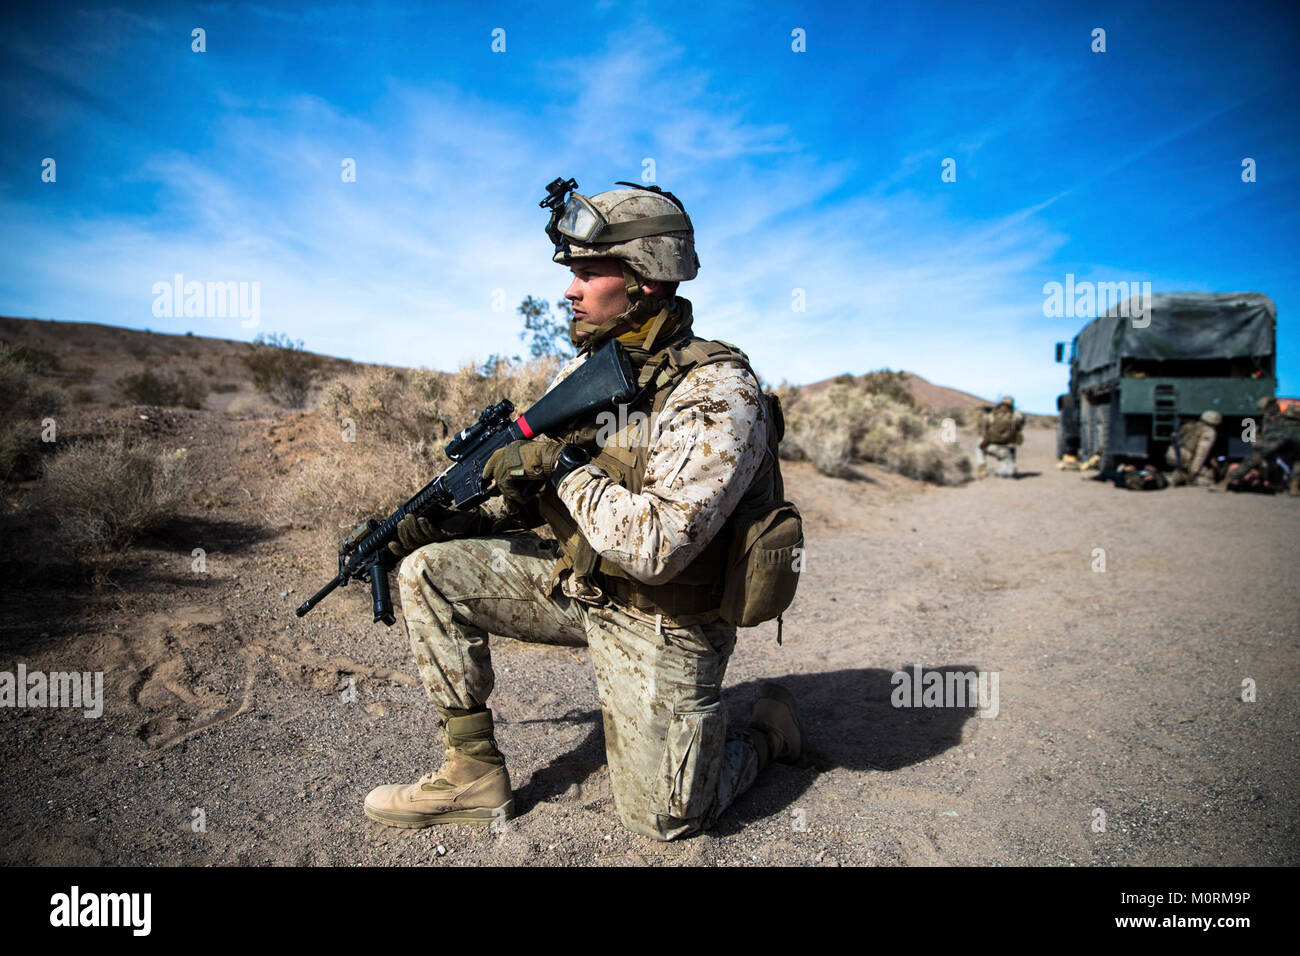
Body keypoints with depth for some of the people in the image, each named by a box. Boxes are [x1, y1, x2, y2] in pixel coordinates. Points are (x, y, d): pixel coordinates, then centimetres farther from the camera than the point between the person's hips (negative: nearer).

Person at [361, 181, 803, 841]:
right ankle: (475, 773, 6)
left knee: (663, 819, -2)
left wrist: (563, 465, -23)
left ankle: (770, 729, 28)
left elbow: (655, 546, -32)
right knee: (430, 572, -4)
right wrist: (455, 523, -2)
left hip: (660, 622, -7)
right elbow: (541, 500, 12)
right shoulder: (586, 369, 3)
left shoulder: (718, 396, -23)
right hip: (575, 581, 7)